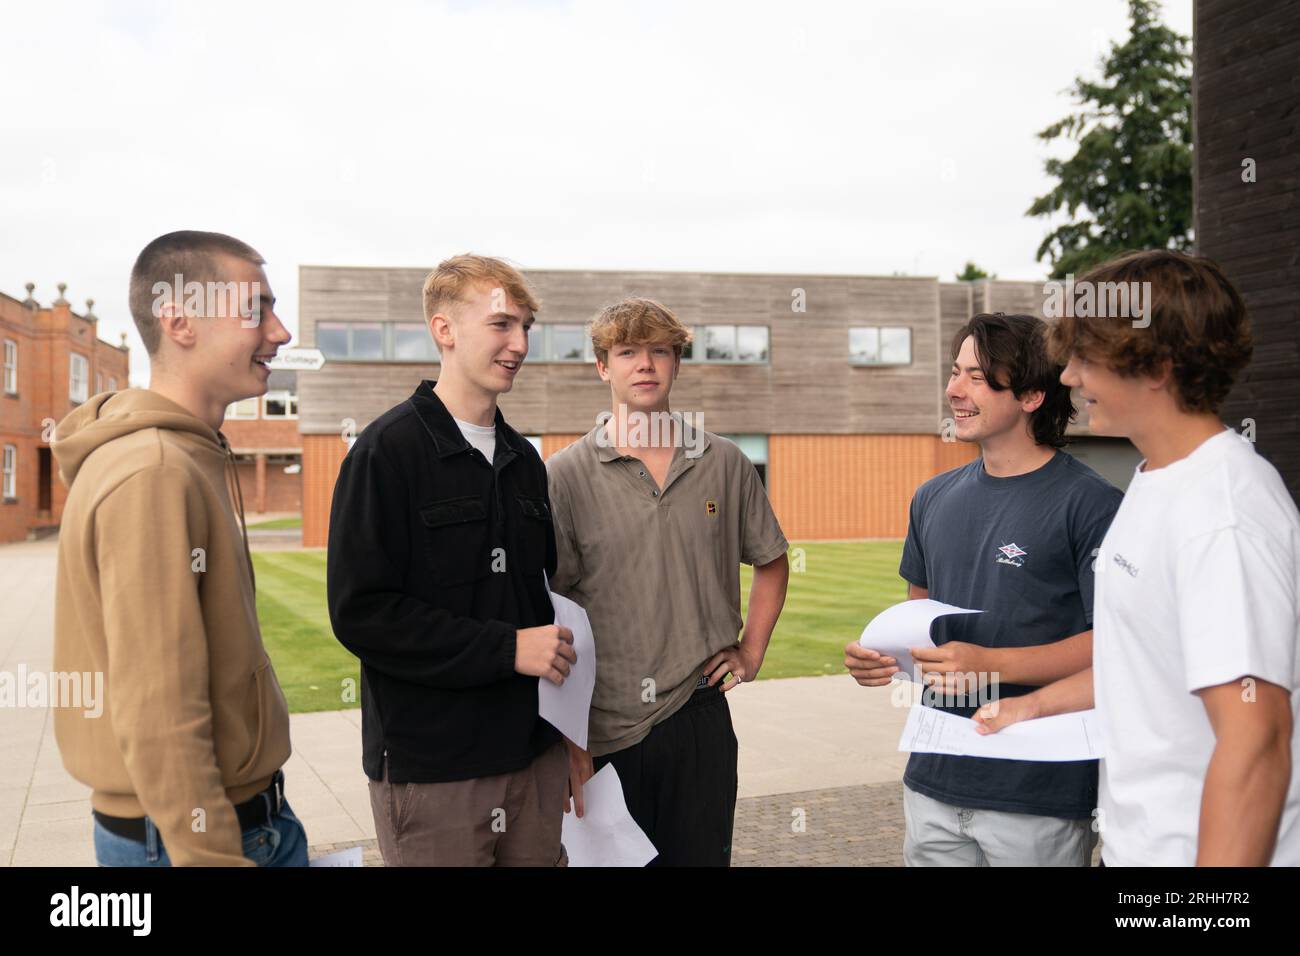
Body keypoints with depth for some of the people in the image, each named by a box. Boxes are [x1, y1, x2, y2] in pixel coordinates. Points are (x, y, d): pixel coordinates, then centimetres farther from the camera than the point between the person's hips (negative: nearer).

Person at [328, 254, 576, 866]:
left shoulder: (523, 460, 12)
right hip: (429, 768, -6)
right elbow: (359, 611, -17)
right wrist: (506, 649, -18)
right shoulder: (389, 450, -9)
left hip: (534, 757, 6)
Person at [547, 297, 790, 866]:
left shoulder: (725, 465, 4)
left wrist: (751, 652, 10)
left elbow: (771, 562, 19)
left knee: (703, 855, 13)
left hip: (701, 714, 3)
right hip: (603, 729, -2)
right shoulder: (565, 476, -5)